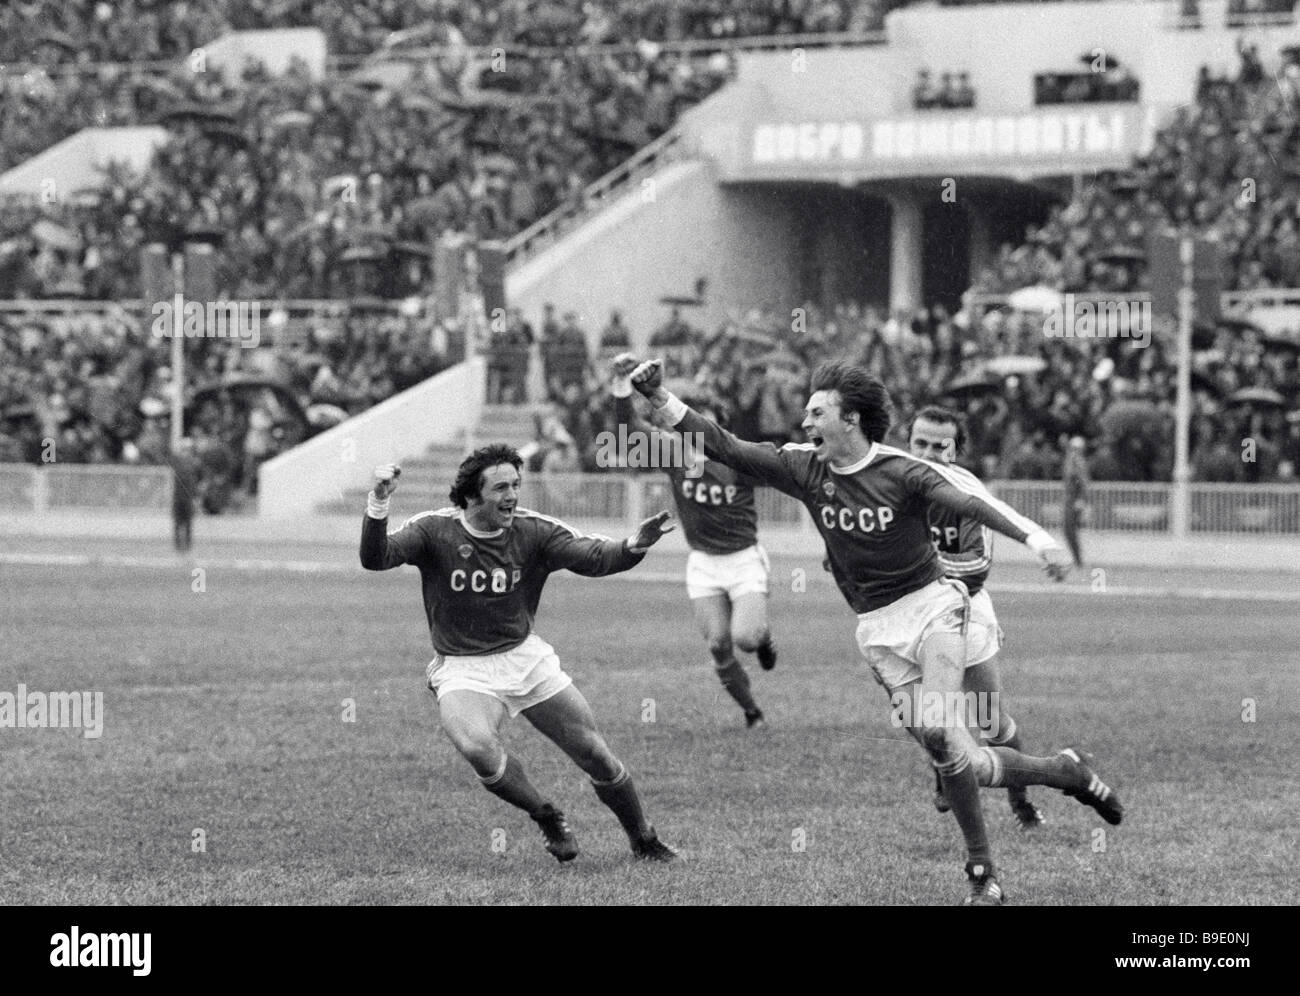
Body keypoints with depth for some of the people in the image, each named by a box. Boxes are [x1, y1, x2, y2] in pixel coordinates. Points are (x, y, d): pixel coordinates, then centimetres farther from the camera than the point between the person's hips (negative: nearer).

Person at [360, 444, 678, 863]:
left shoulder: (533, 531, -7)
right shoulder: (434, 530, -12)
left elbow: (592, 558, -14)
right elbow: (376, 558, -23)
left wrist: (634, 547, -35)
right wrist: (378, 504, -41)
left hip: (526, 656, 3)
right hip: (462, 669, -3)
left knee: (595, 754, 1)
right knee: (477, 747, -33)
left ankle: (644, 841, 25)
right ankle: (547, 818, -7)